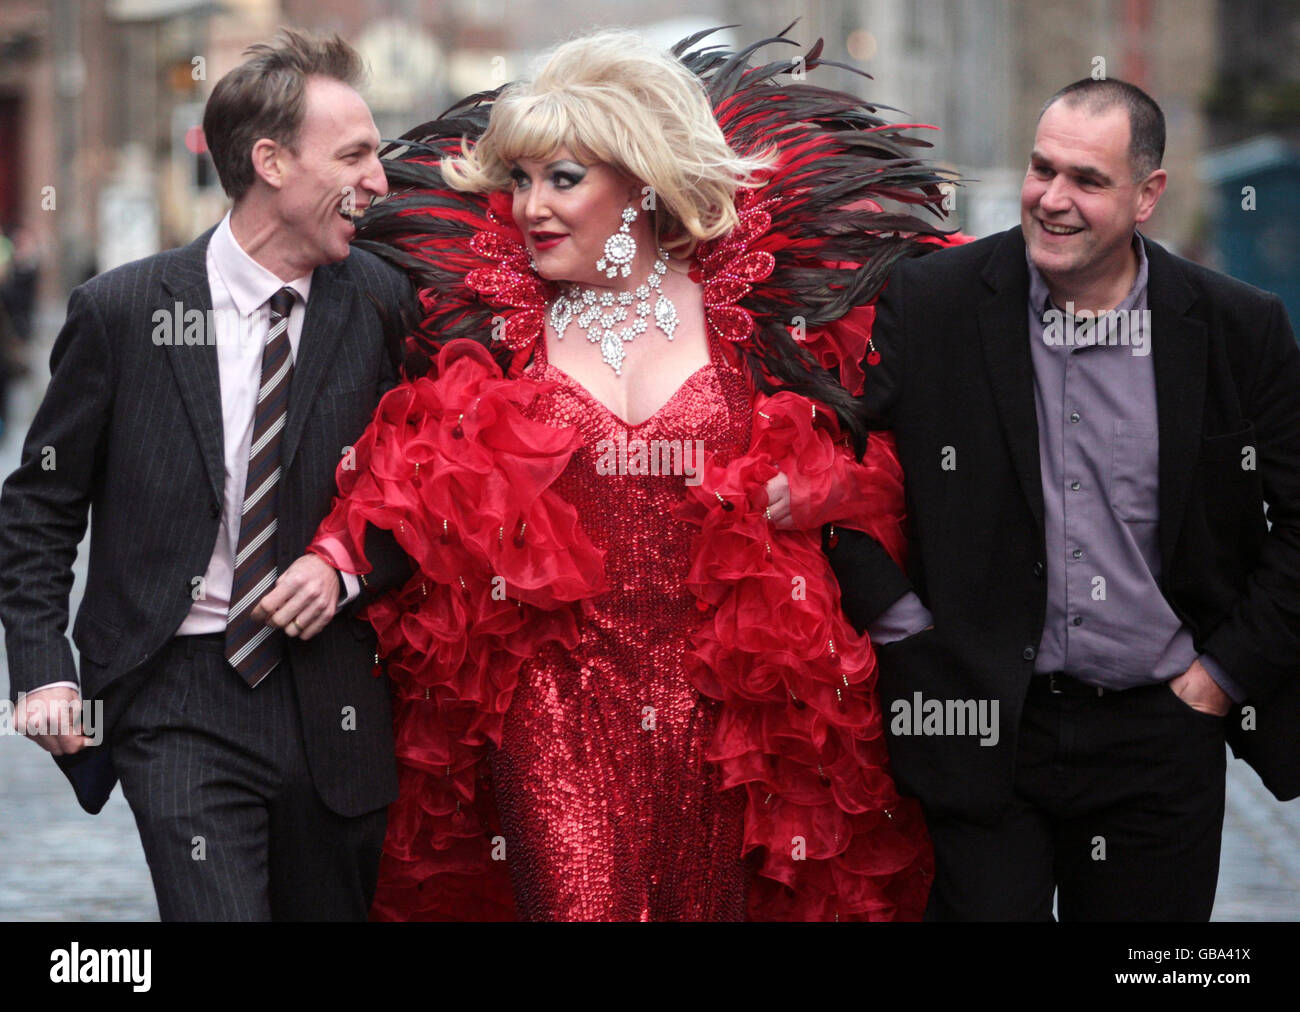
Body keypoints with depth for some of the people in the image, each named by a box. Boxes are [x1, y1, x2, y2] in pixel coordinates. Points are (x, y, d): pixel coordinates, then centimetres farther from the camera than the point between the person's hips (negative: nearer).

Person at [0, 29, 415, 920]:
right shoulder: (121, 311, -3)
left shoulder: (380, 303, 2)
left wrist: (347, 568, -7)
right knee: (216, 910, -17)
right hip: (177, 697, -3)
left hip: (332, 702, 3)